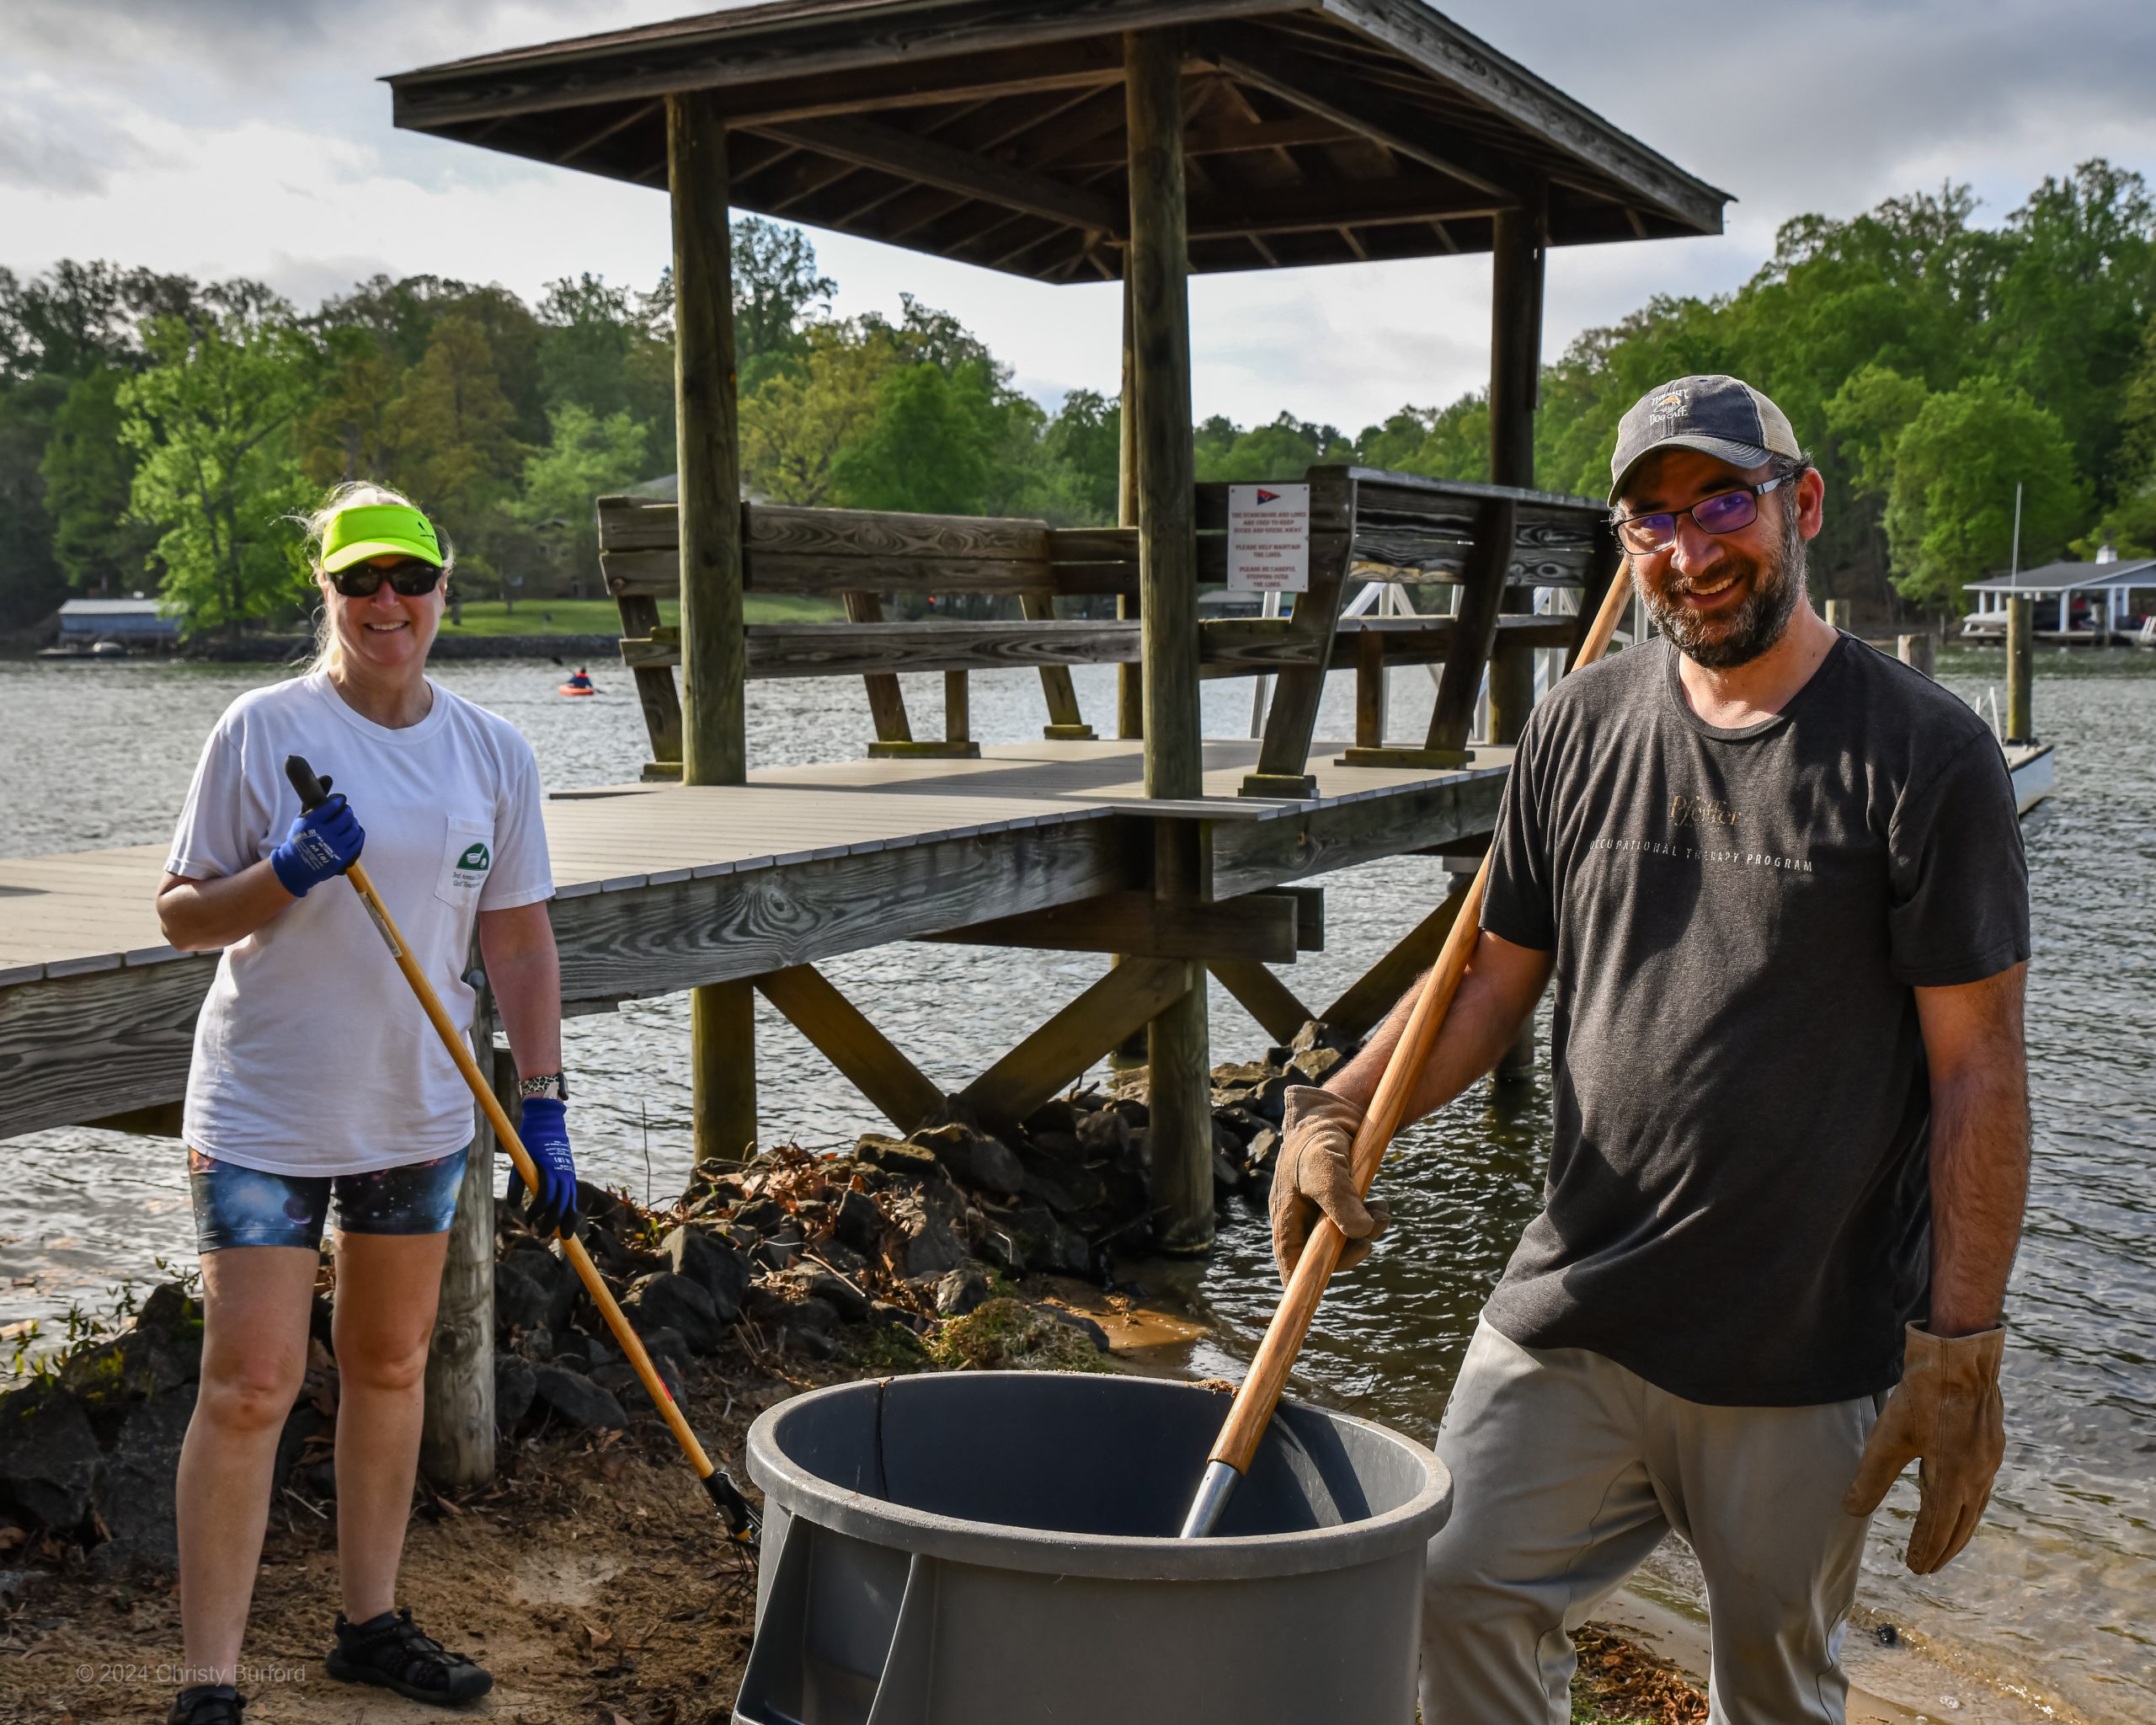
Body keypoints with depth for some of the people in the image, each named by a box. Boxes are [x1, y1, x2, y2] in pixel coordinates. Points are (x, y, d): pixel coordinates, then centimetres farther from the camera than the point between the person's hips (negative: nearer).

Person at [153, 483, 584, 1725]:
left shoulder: (494, 752, 2)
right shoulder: (265, 729, -9)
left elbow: (521, 943, 5)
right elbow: (183, 915, -5)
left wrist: (545, 1110, 0)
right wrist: (285, 876, -25)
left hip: (421, 1112, 4)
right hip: (266, 1111, -4)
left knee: (392, 1366, 15)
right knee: (249, 1388, -4)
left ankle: (372, 1623, 30)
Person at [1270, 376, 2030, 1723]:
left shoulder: (1922, 752, -8)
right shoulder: (1579, 730, 4)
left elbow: (1978, 1069, -8)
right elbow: (1492, 982, 10)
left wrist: (1960, 1351, -9)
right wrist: (1338, 1113, -7)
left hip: (1809, 1351, -3)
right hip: (1569, 1311, 3)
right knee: (1462, 1592, 0)